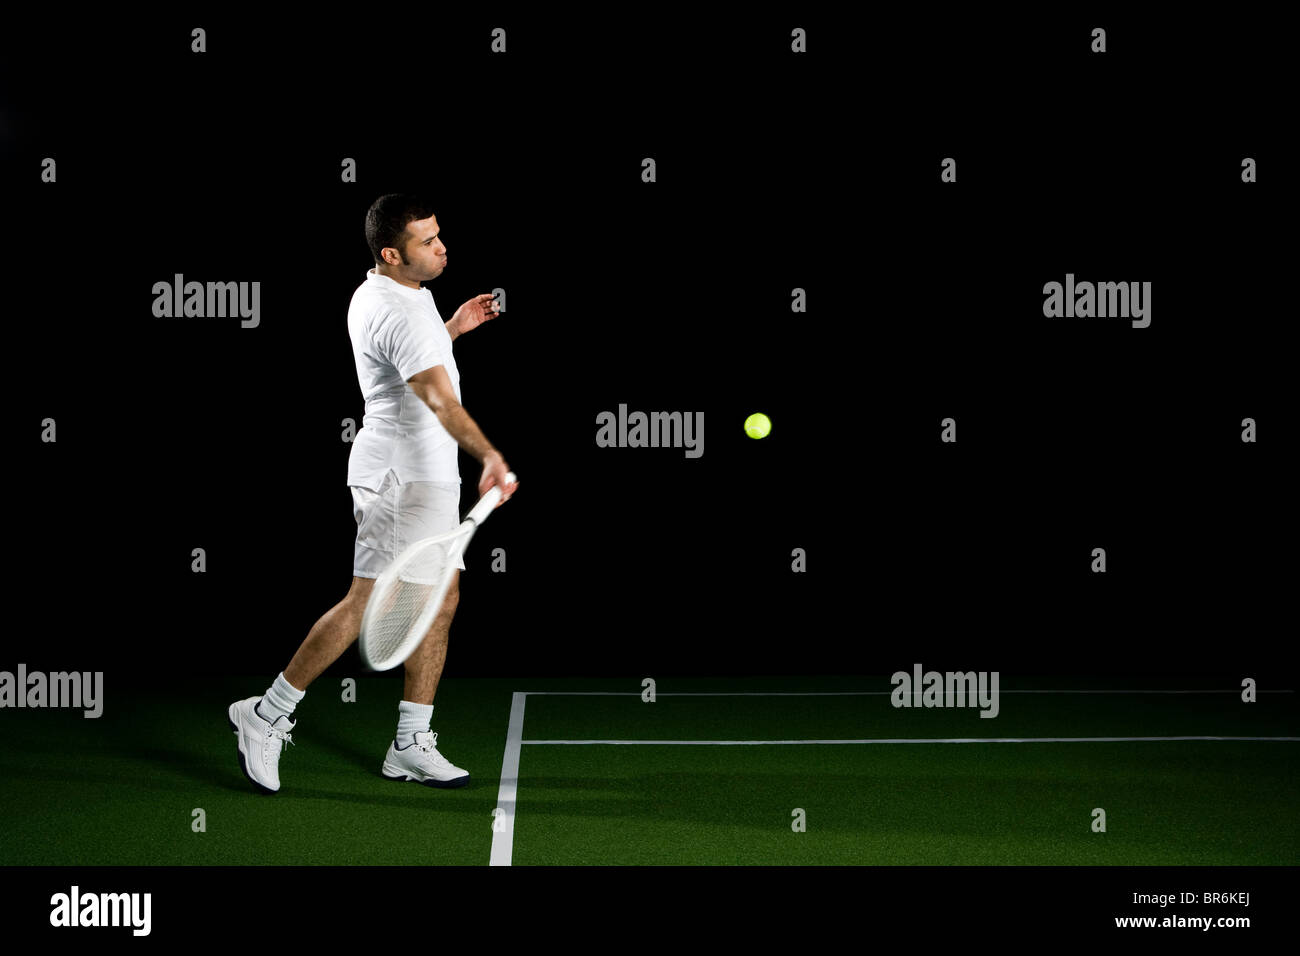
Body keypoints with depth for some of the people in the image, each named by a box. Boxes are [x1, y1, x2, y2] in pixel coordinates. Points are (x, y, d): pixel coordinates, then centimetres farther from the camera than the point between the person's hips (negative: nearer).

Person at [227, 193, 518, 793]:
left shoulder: (384, 293, 13)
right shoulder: (398, 312, -20)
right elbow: (437, 397, -35)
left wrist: (454, 327, 21)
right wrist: (489, 455, -48)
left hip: (430, 475, 10)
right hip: (398, 476, -10)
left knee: (440, 603, 7)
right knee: (366, 603, -11)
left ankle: (412, 746, 10)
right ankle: (267, 715, -2)